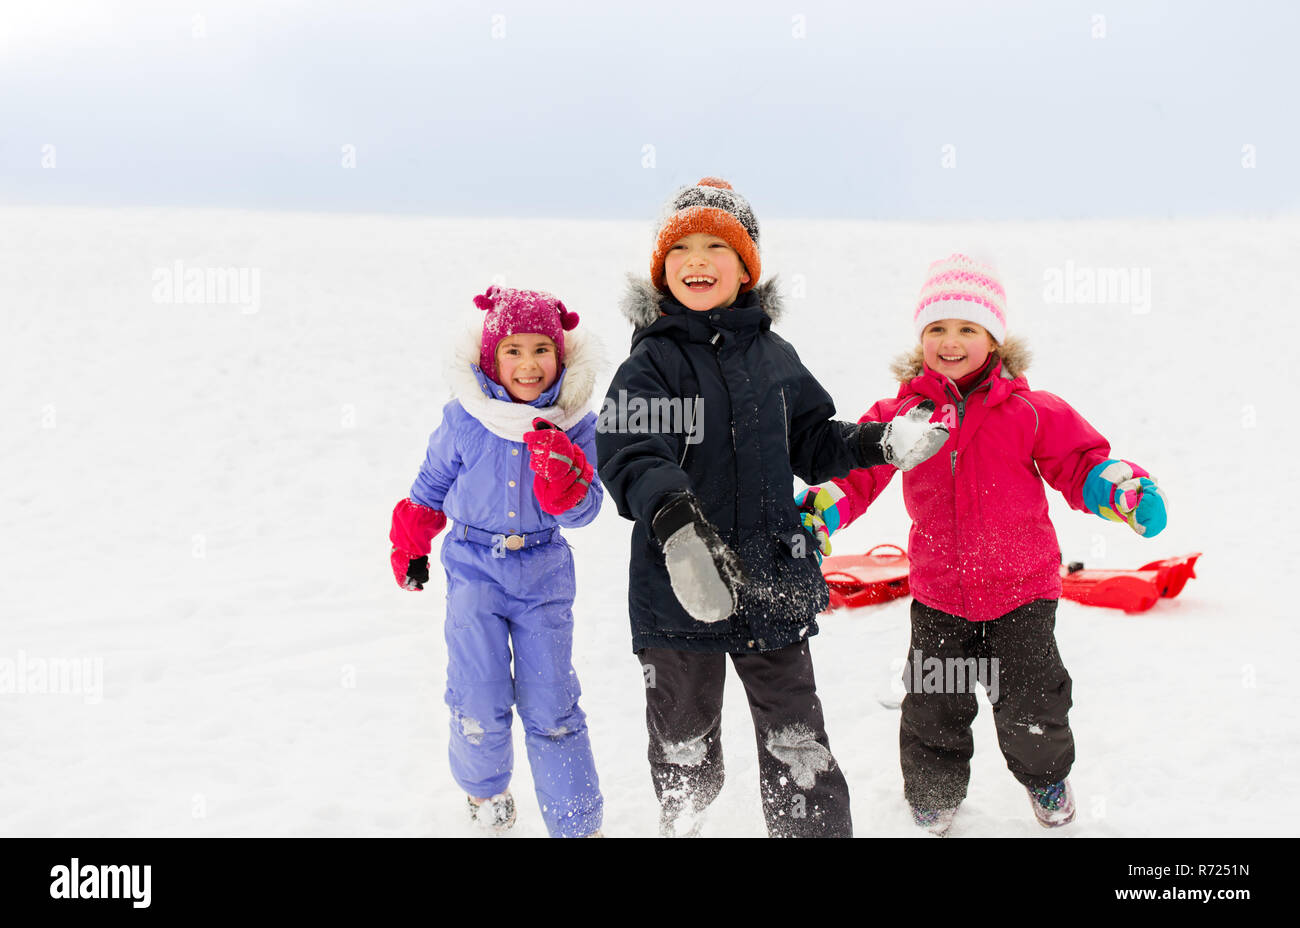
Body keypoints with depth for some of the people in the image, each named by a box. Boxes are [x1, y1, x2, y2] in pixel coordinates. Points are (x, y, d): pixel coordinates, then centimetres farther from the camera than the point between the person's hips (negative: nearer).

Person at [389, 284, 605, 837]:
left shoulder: (574, 423, -6)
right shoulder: (464, 420, -8)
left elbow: (583, 511, -7)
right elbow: (431, 487, 10)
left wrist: (564, 479, -27)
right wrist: (410, 546, 19)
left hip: (542, 572, 0)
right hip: (474, 568, 0)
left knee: (552, 710, 2)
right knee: (480, 708, -1)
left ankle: (578, 826, 15)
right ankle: (484, 787, 31)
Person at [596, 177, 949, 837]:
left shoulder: (774, 357, 7)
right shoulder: (651, 362, -8)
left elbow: (812, 443, 18)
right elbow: (628, 453, -24)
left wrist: (879, 443, 1)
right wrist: (677, 525, -42)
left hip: (774, 584, 3)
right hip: (680, 586, -2)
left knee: (797, 742, 8)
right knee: (683, 744, 16)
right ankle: (682, 826, 41)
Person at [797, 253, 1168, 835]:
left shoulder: (1028, 411, -7)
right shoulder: (902, 414, -4)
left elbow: (1079, 462, -2)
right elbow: (858, 469, 1)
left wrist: (1123, 491, -19)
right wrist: (823, 507, -15)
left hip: (1022, 585, -1)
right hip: (938, 592, 1)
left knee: (1029, 706, 6)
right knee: (932, 708, 9)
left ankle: (1046, 774, 38)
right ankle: (934, 789, 35)